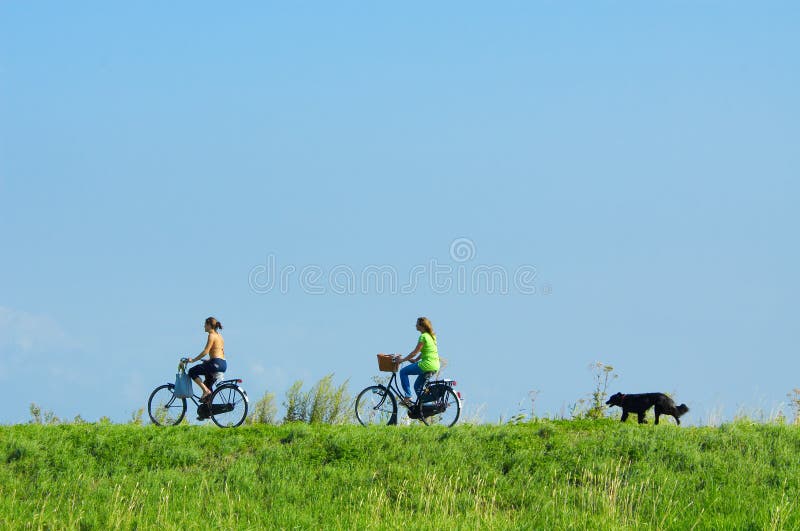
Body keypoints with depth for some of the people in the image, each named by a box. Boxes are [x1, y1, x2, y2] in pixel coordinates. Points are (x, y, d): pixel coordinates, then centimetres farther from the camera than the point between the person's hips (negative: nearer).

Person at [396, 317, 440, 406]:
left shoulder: (423, 336, -13)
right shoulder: (432, 336, 15)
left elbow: (415, 352, -13)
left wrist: (403, 359, -3)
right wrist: (415, 360, 20)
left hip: (427, 364, -9)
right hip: (435, 366, 9)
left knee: (403, 372, 2)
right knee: (417, 386, 21)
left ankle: (407, 397, -2)